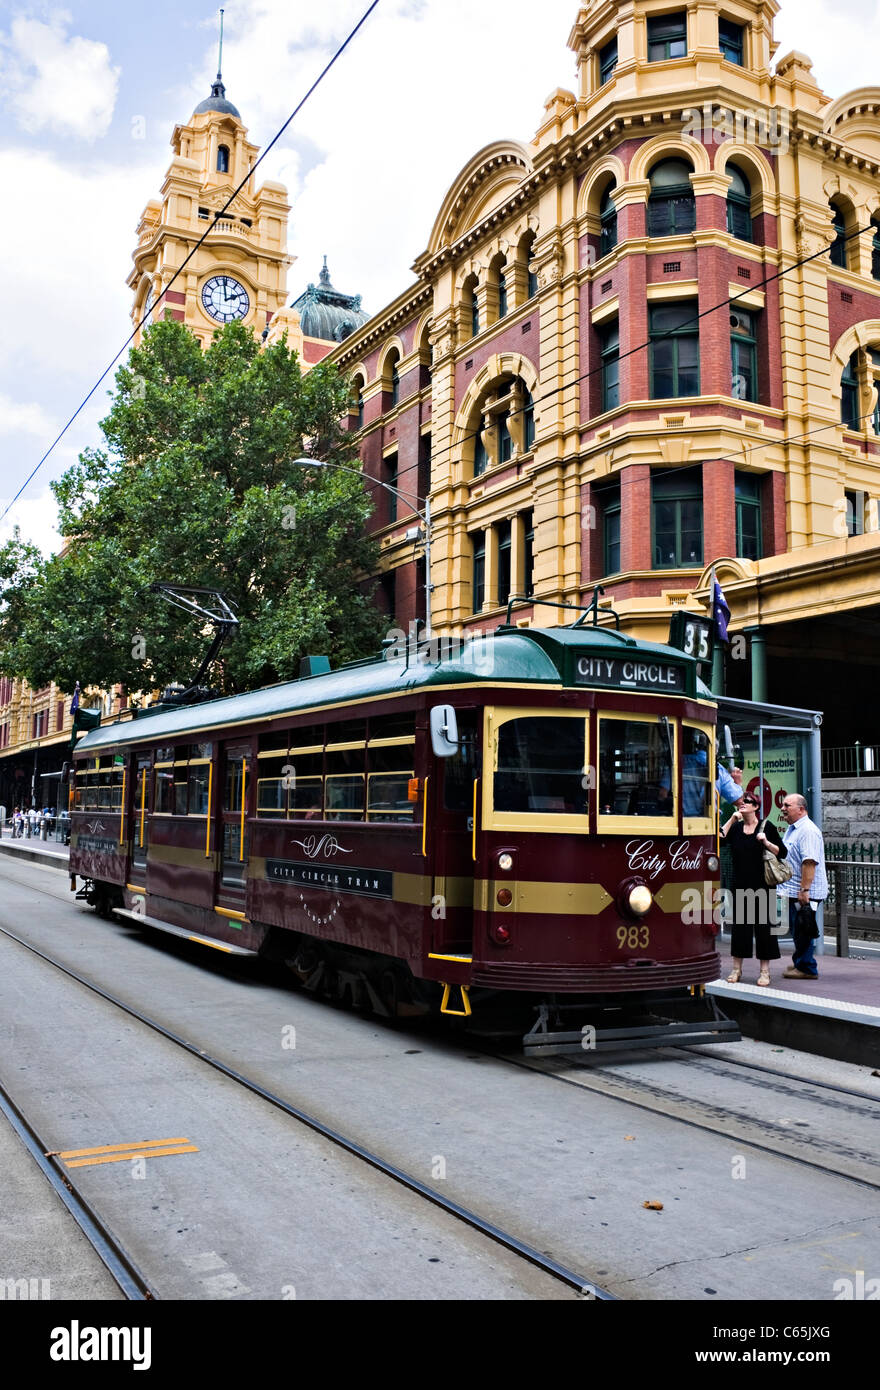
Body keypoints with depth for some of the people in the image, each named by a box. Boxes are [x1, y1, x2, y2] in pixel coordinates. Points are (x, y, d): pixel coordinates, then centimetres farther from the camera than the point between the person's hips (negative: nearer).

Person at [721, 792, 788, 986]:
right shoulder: (735, 827, 8)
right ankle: (737, 969, 16)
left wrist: (766, 842, -19)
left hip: (762, 884, -3)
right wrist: (732, 819, -8)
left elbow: (782, 853, -3)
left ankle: (765, 971, 10)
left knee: (763, 924, 1)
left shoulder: (766, 827, -2)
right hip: (740, 884, 3)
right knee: (739, 924, 7)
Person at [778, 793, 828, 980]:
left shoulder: (808, 830, -18)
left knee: (802, 930, -3)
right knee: (797, 930, 17)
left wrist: (804, 890, -28)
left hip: (805, 892, -10)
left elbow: (809, 862, -25)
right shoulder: (792, 829, 16)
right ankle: (799, 963, 28)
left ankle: (806, 968, 5)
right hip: (795, 891, 10)